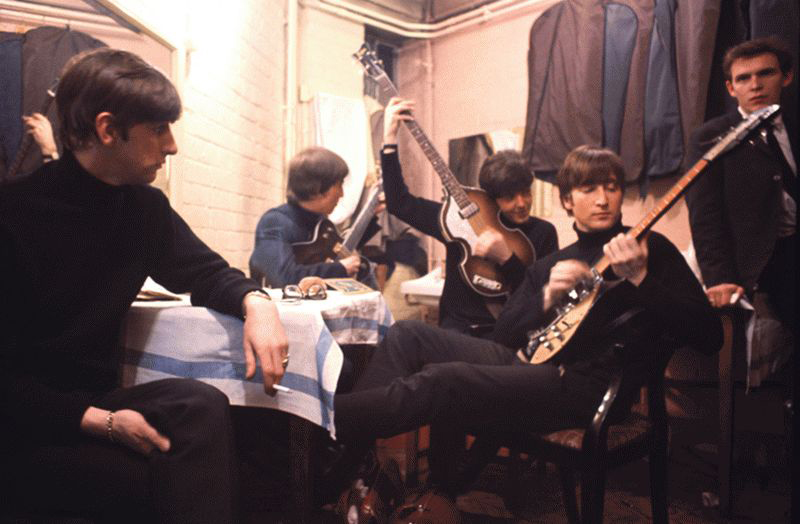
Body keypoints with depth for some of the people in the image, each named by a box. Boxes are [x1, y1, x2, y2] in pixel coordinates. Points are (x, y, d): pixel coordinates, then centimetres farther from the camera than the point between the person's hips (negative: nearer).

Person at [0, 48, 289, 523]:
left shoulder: (145, 206, 3)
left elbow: (208, 273, 11)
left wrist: (255, 302, -12)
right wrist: (97, 420, -27)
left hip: (99, 403, 5)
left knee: (200, 408, -26)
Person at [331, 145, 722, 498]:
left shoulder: (651, 248, 5)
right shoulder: (549, 265, 21)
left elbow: (710, 335, -6)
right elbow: (503, 334, 13)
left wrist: (639, 278, -19)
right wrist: (547, 298, -6)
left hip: (585, 384, -7)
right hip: (525, 358, 7)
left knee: (439, 382, -27)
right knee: (407, 336, -5)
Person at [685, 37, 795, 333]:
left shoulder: (790, 132, 15)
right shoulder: (710, 138, -2)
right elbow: (704, 215, -11)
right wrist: (719, 278, -21)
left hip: (789, 255, 5)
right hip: (752, 268, -4)